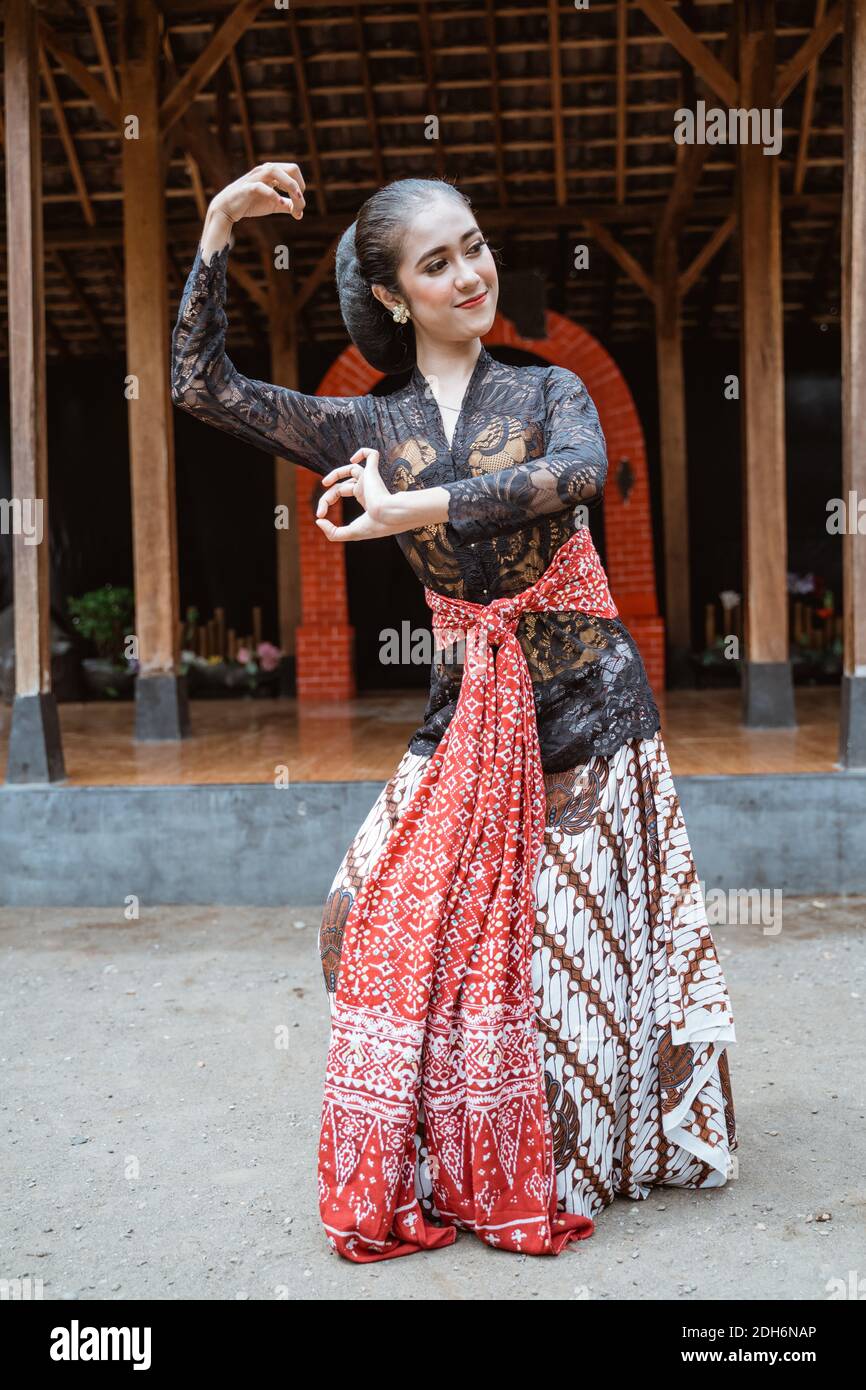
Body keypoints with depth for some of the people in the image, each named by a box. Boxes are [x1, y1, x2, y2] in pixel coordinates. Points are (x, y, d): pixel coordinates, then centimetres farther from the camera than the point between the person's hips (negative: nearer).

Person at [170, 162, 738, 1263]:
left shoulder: (551, 392, 1)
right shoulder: (368, 430, 5)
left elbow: (580, 474, -23)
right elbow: (201, 387, 0)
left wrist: (410, 508, -26)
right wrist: (218, 229, -6)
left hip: (588, 706, -1)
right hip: (460, 718, 2)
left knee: (587, 941, 6)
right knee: (381, 916, -6)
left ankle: (595, 1150, 31)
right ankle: (432, 1171, 14)